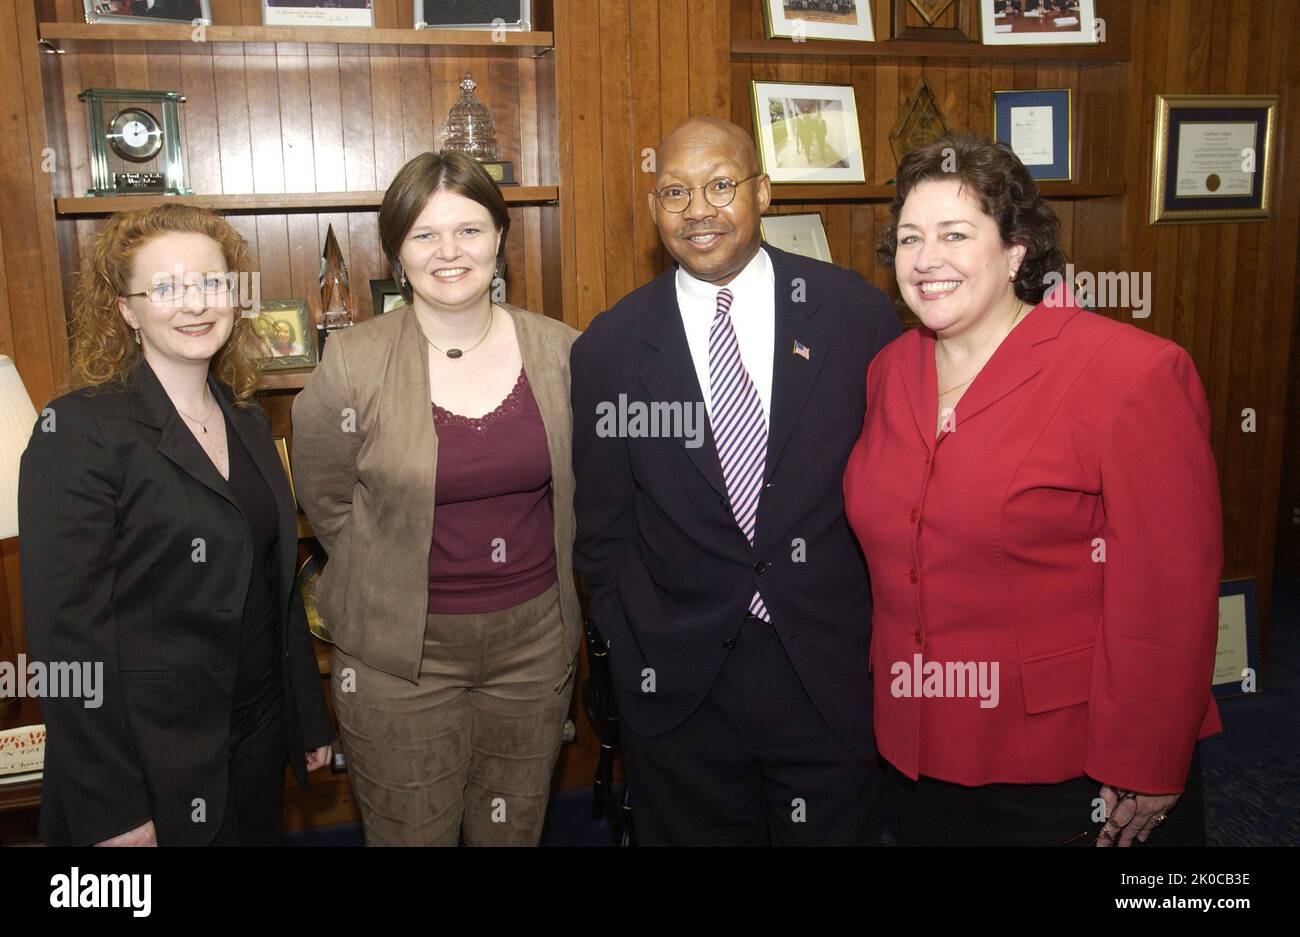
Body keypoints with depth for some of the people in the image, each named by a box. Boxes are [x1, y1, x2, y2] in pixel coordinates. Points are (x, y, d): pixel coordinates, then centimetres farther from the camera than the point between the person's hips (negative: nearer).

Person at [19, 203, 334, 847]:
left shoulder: (247, 421, 6)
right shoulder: (79, 430, -15)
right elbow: (65, 631, -18)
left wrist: (311, 720, 14)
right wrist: (109, 813, -18)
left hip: (258, 744, 6)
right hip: (152, 763, -6)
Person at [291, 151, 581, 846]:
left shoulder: (560, 351, -3)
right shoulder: (353, 363, -11)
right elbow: (327, 503, 1)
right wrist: (401, 580, 4)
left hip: (535, 639, 3)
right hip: (401, 655, -2)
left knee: (514, 831, 20)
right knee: (411, 834, 14)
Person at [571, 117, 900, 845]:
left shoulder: (857, 313, -5)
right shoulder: (609, 349, -4)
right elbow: (603, 531, 3)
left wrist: (889, 636, 1)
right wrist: (639, 656, 1)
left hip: (832, 675, 0)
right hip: (679, 692, 0)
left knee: (835, 830, 18)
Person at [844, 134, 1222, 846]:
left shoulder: (1130, 373, -15)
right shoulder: (888, 373, 2)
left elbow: (1168, 594, -16)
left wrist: (1140, 777, -14)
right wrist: (889, 694, 8)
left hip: (1070, 774, -5)